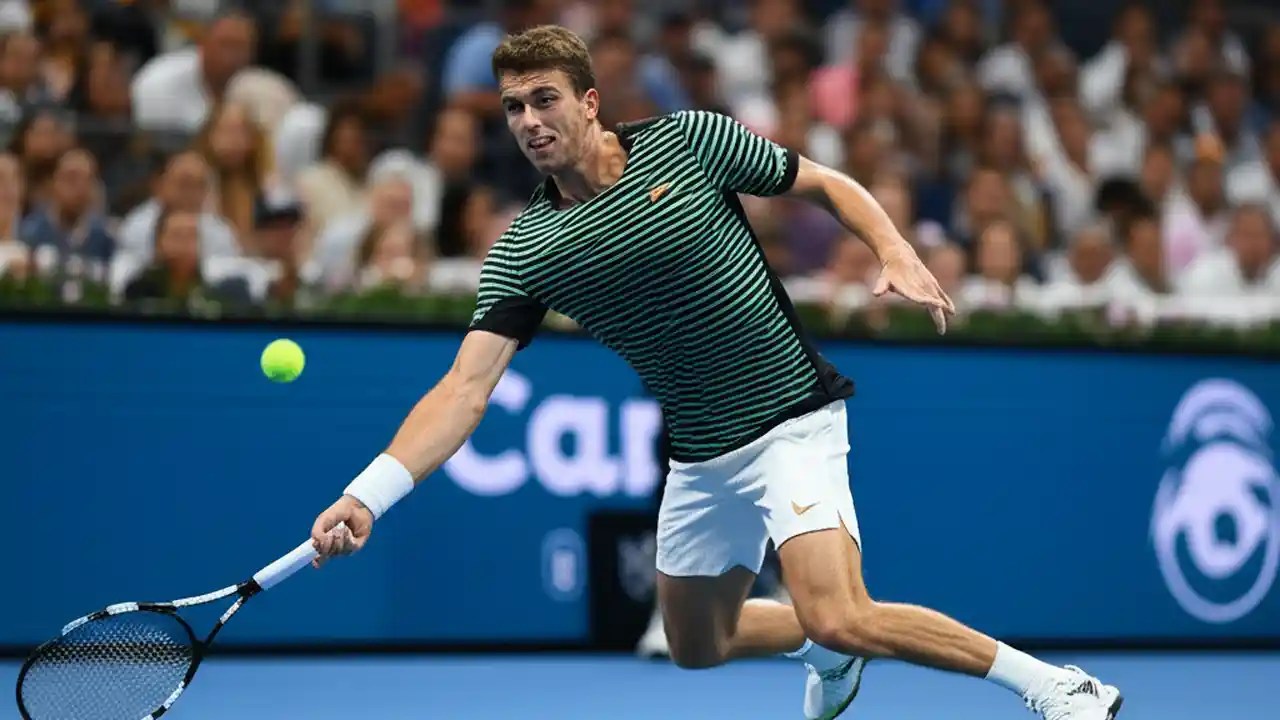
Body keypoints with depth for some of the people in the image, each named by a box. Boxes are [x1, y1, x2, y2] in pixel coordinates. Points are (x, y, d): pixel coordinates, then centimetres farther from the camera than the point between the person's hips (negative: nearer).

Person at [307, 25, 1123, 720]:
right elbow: (467, 387, -14)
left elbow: (826, 183, 0)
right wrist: (367, 494, -27)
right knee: (700, 643, 18)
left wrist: (898, 256, -18)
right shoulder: (524, 251, -6)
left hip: (793, 419, -6)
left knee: (839, 619, -23)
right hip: (699, 457, 6)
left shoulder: (688, 138, -12)